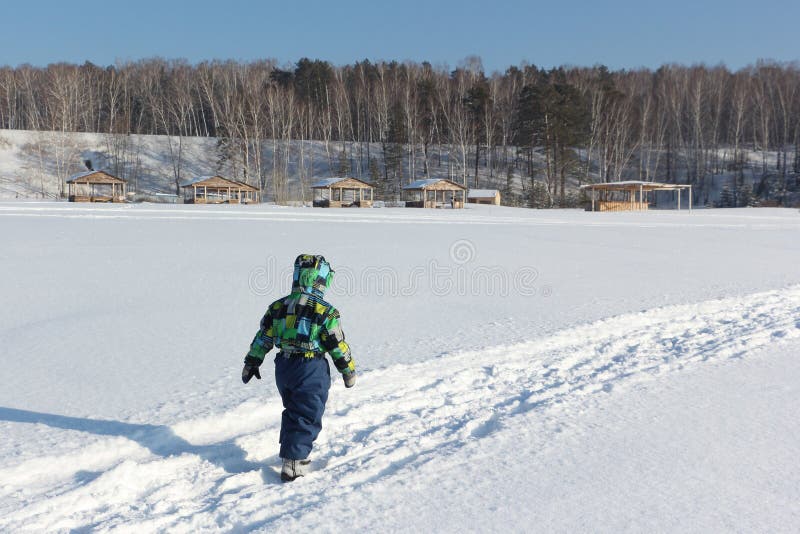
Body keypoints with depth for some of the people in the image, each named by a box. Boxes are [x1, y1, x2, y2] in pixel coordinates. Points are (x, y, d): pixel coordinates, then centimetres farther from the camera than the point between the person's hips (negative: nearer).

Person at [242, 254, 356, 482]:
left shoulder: (277, 307, 2)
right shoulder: (325, 312, -13)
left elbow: (262, 338, 8)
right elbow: (338, 346, -8)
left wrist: (251, 363, 20)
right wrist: (349, 372, 4)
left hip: (283, 367, 6)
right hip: (311, 369, -6)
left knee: (292, 410, 23)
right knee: (307, 415, 3)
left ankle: (292, 453, 32)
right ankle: (293, 462, 0)